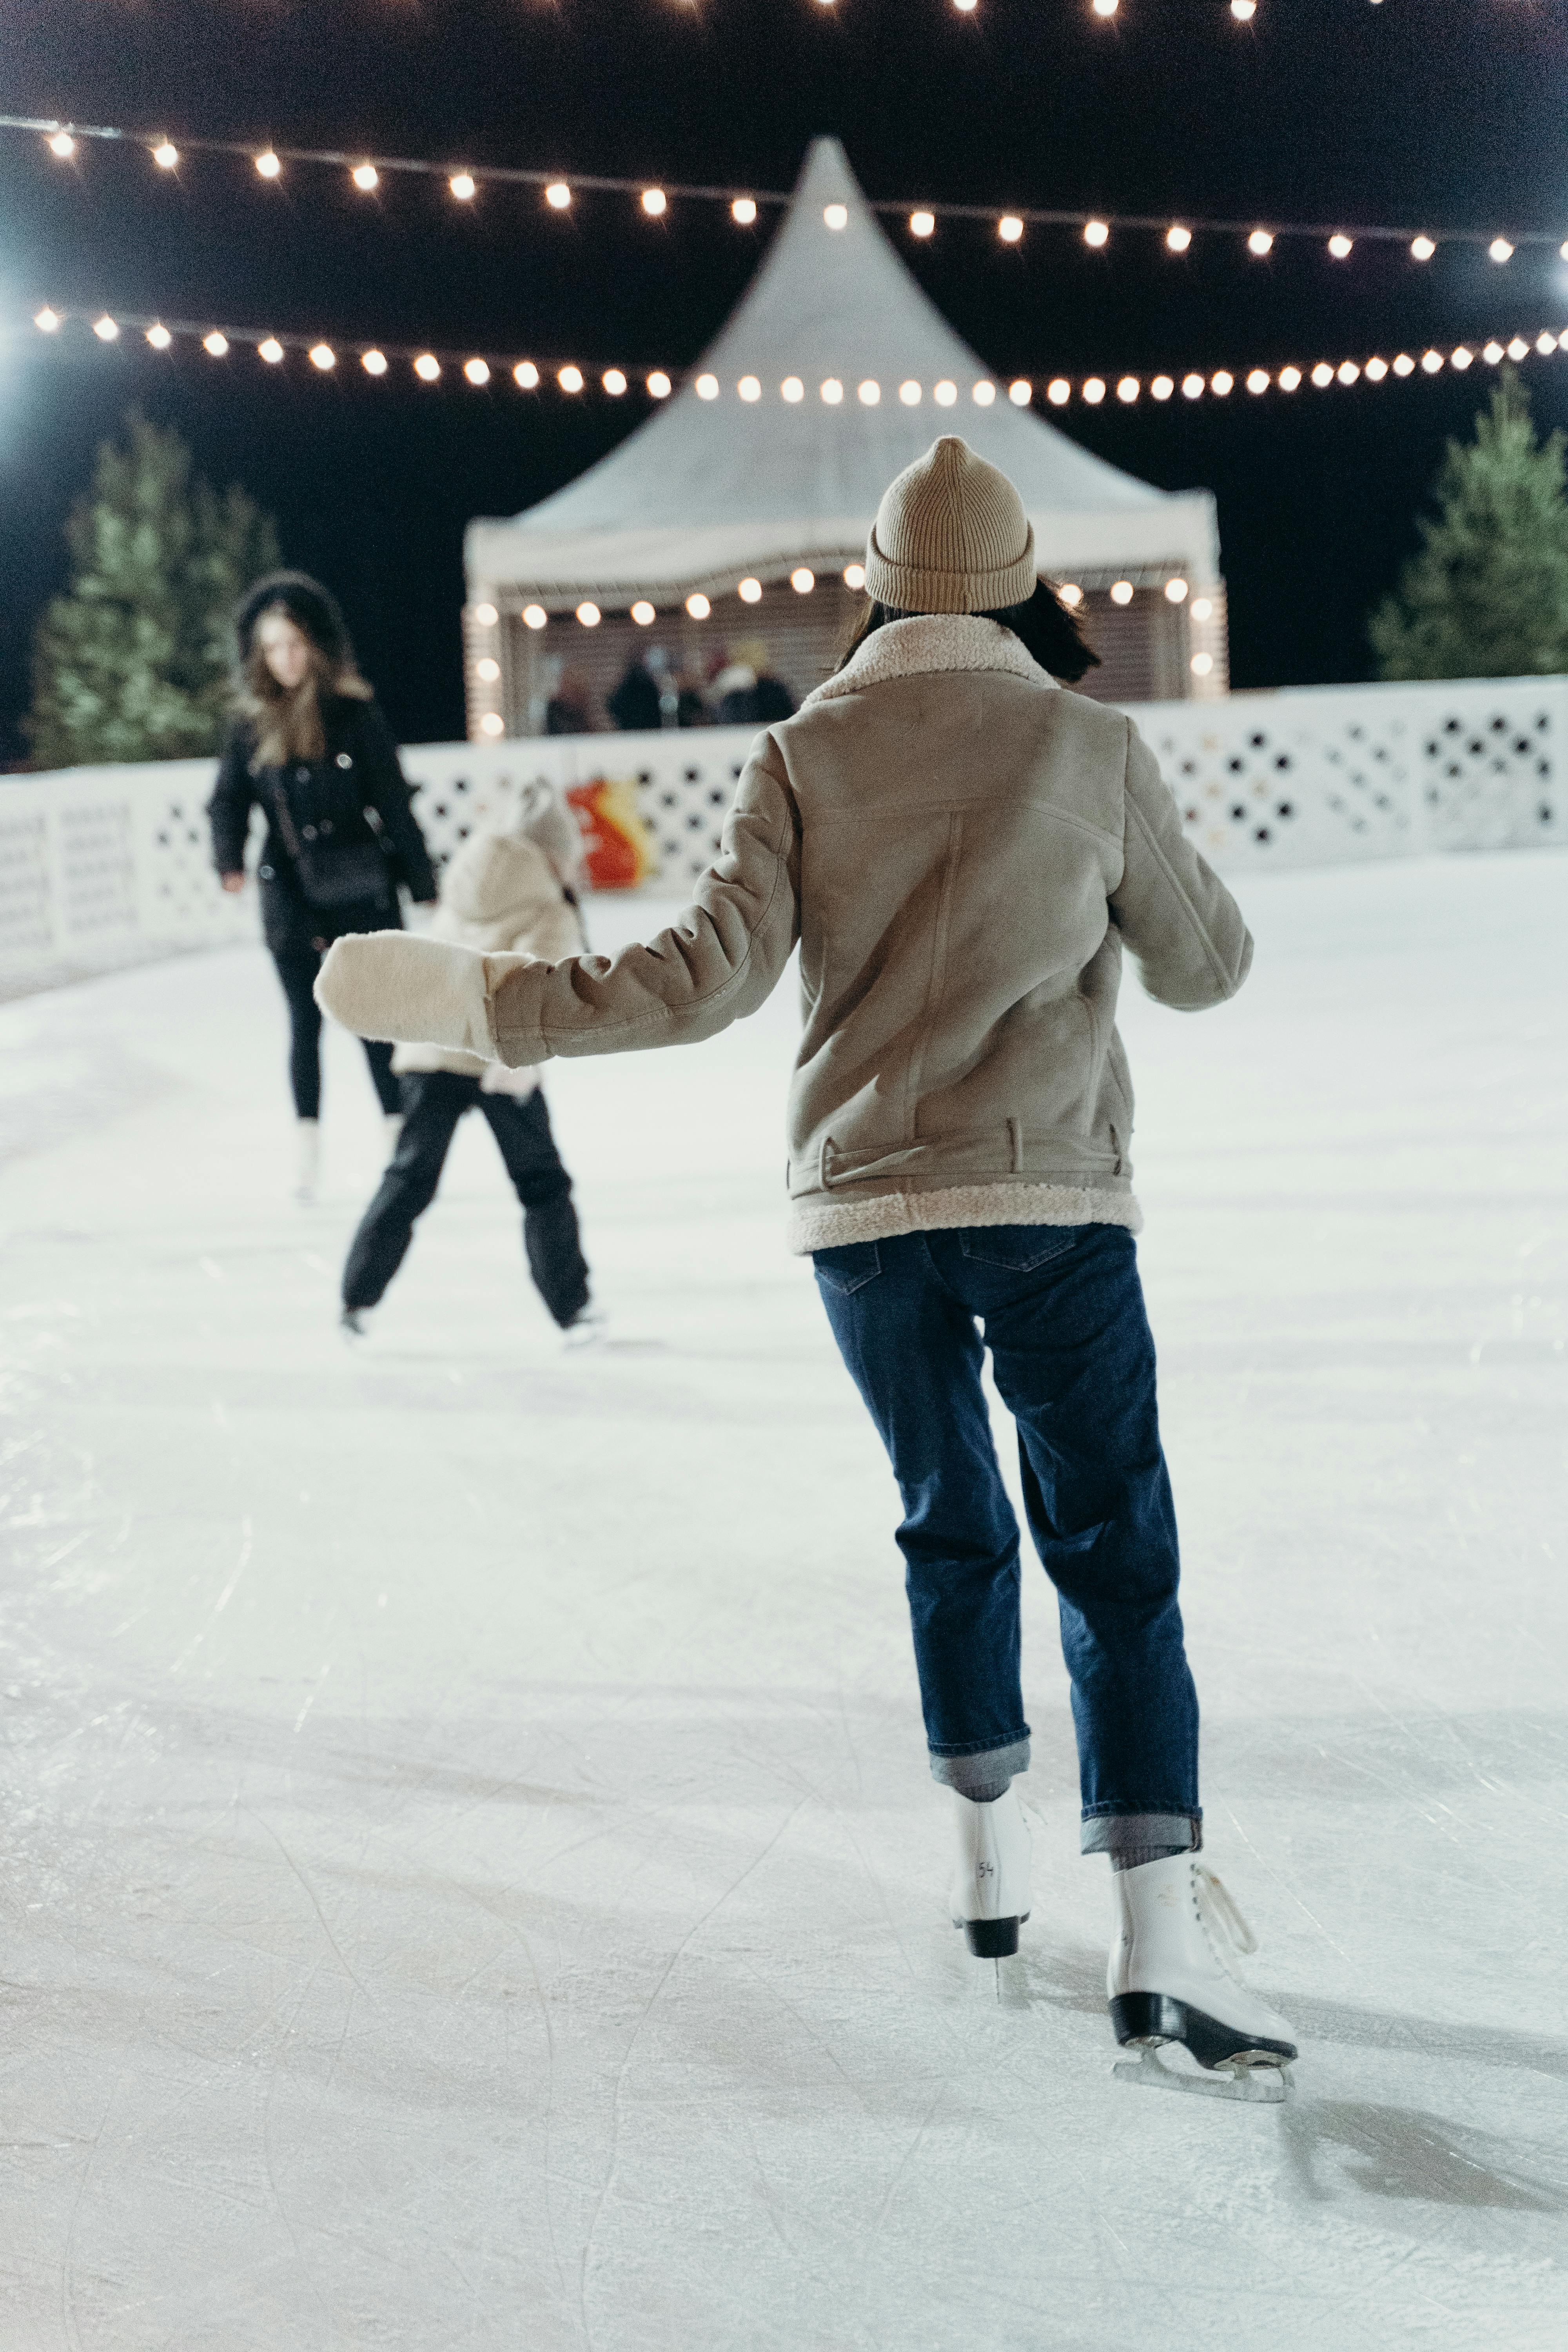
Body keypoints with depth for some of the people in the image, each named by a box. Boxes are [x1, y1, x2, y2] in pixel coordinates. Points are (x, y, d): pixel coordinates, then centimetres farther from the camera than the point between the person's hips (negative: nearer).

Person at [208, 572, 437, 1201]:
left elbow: (393, 805, -3)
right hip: (290, 898, 2)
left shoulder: (355, 714, -5)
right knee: (305, 1022, 9)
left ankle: (399, 1140, 12)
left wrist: (424, 887, -1)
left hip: (360, 894, -2)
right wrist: (230, 861, -18)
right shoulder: (253, 723, 2)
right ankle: (308, 1145, 18)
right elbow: (229, 800, 2)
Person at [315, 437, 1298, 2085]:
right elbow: (1203, 969, 7)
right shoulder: (1092, 748, -2)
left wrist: (479, 1001, -5)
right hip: (1053, 1205, -2)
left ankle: (987, 1853, 29)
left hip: (862, 1209, 2)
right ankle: (1160, 1935, -10)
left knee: (952, 1532, 20)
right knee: (1113, 1552, 0)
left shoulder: (802, 754, -1)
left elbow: (709, 977, -10)